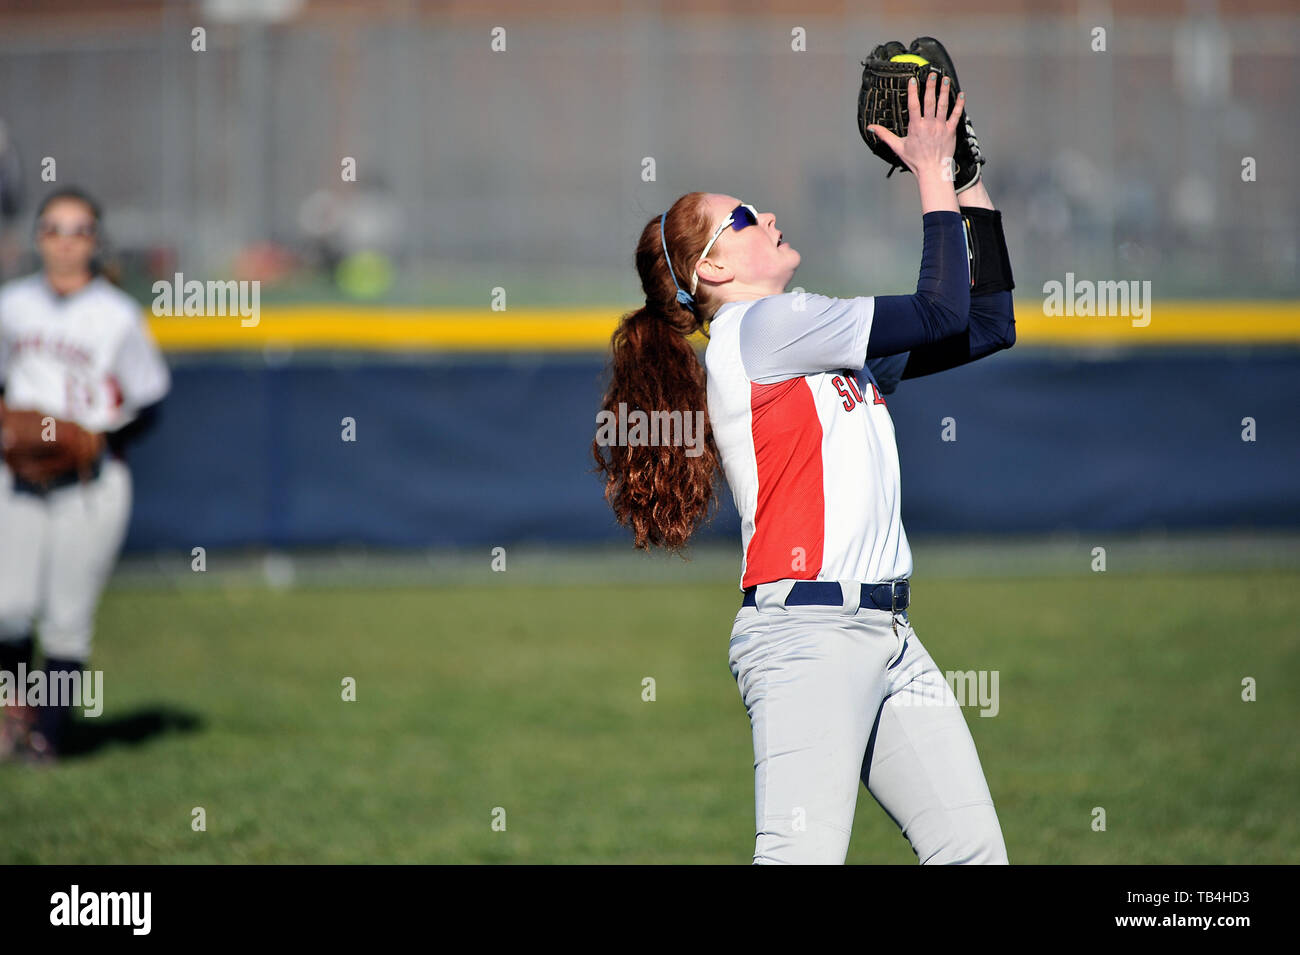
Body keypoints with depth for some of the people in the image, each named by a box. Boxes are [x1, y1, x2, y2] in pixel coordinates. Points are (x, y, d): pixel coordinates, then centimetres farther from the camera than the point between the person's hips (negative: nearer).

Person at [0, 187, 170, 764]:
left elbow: (148, 402, 0)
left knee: (68, 618, -3)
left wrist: (100, 440, -14)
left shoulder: (118, 316, -3)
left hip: (89, 483, -2)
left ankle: (47, 733, 6)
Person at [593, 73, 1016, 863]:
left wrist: (972, 185, 21)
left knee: (974, 852, 2)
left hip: (887, 634, 9)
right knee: (807, 857, -20)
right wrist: (935, 181, 2)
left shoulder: (833, 351, 22)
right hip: (809, 627, -9)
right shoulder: (757, 325, -4)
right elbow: (940, 317, -7)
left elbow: (987, 325, 23)